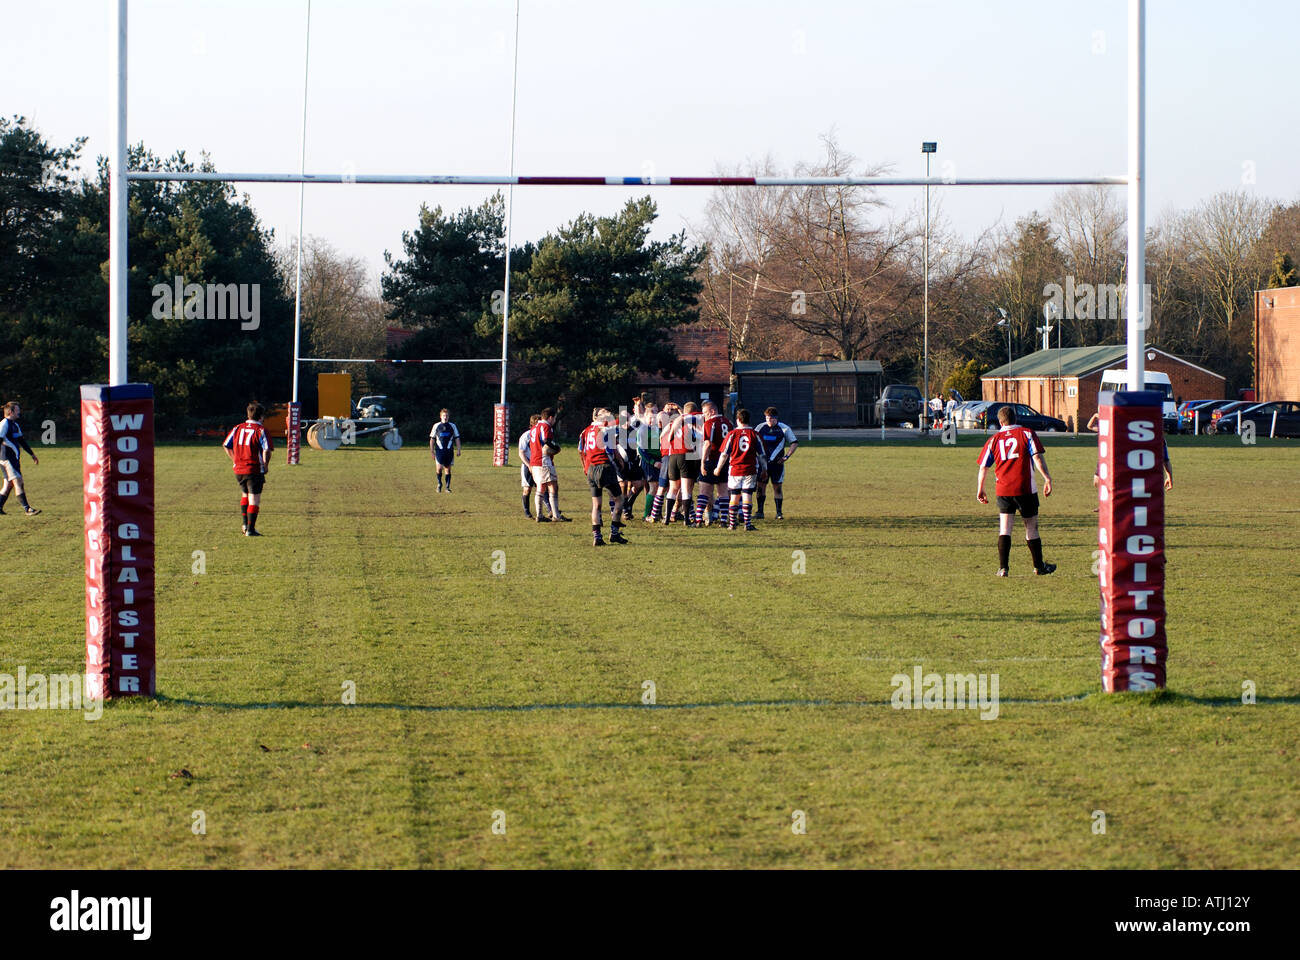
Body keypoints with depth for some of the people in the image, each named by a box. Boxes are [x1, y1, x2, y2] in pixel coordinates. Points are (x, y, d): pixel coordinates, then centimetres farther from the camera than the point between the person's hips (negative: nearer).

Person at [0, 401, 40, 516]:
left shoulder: (15, 425, 19)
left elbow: (22, 441, 28)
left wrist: (32, 455, 30)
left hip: (14, 458, 10)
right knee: (18, 481, -12)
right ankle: (27, 509, -14)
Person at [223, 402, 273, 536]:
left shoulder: (238, 429, 7)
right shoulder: (261, 430, -9)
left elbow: (226, 446, 10)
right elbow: (266, 450, -18)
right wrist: (265, 466, -4)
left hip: (239, 469, 5)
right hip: (255, 470, -5)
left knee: (245, 495, 25)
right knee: (254, 500, 0)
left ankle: (245, 524, 21)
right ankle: (250, 529, -3)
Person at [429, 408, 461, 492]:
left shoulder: (452, 426, 8)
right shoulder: (436, 426, 5)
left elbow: (457, 438, 10)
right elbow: (432, 439, 9)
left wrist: (458, 450, 1)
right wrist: (431, 451, 3)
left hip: (449, 450, 1)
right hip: (439, 450, -1)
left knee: (448, 469, 3)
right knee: (439, 468, -12)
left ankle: (448, 487, 9)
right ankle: (439, 484, 9)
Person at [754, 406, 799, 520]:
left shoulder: (784, 429, -2)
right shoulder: (760, 427, 4)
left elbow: (794, 443, 4)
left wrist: (786, 456, -5)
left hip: (777, 462, -2)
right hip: (762, 462, 2)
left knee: (777, 487, 0)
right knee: (761, 486, 0)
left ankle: (779, 512, 5)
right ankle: (760, 512, 6)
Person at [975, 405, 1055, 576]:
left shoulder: (994, 439, 8)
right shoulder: (1027, 433, 1)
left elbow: (983, 467, 9)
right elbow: (1037, 457, -10)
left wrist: (980, 490, 18)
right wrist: (1047, 479, -9)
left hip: (1003, 491, 2)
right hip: (1025, 489, -2)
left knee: (1004, 528, 5)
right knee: (1031, 527, 9)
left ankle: (1003, 568, -4)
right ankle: (1039, 566, 18)